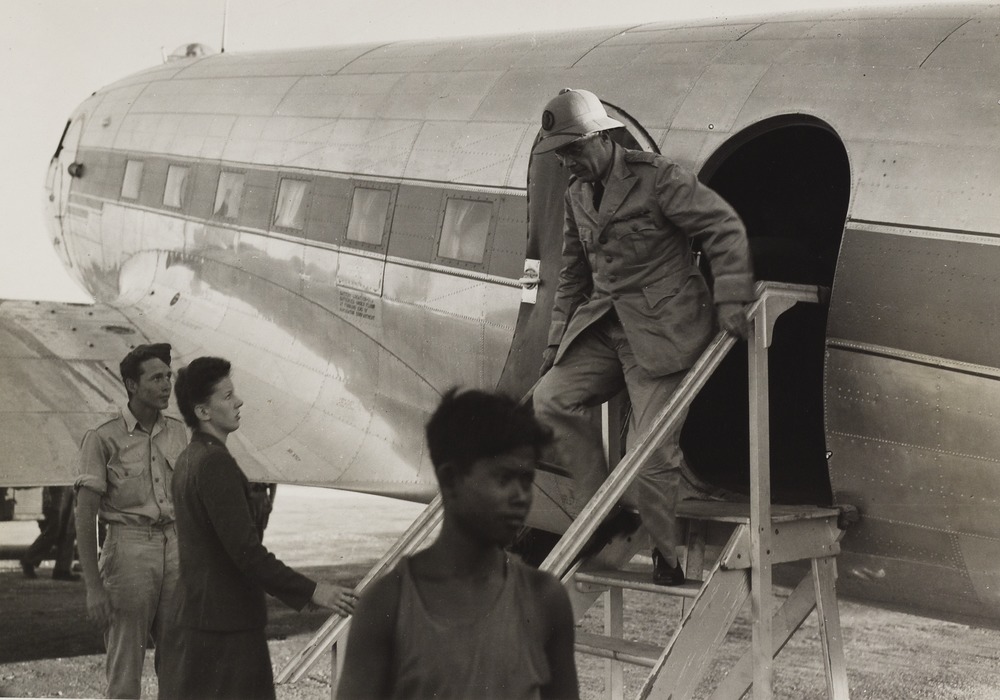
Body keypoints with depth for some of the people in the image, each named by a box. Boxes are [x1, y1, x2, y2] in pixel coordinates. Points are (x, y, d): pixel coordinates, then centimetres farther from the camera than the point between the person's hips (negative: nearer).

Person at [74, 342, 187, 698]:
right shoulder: (103, 439, -7)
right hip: (128, 546, -5)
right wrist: (93, 586, -13)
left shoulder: (177, 432, 9)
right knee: (125, 665, -1)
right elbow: (85, 516, -8)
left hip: (174, 547, 5)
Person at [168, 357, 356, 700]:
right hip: (227, 621, -10)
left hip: (198, 612, 10)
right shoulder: (216, 463, -19)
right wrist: (312, 591, -24)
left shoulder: (188, 461, 13)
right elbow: (245, 550, -25)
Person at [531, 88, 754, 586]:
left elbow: (725, 228, -9)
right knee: (550, 400, -10)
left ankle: (668, 555, 11)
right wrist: (556, 340, 18)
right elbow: (573, 274, 22)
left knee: (653, 447, -9)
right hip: (603, 325, 7)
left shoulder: (657, 178, -10)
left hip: (663, 330, -7)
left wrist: (731, 300, -16)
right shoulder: (576, 194, 13)